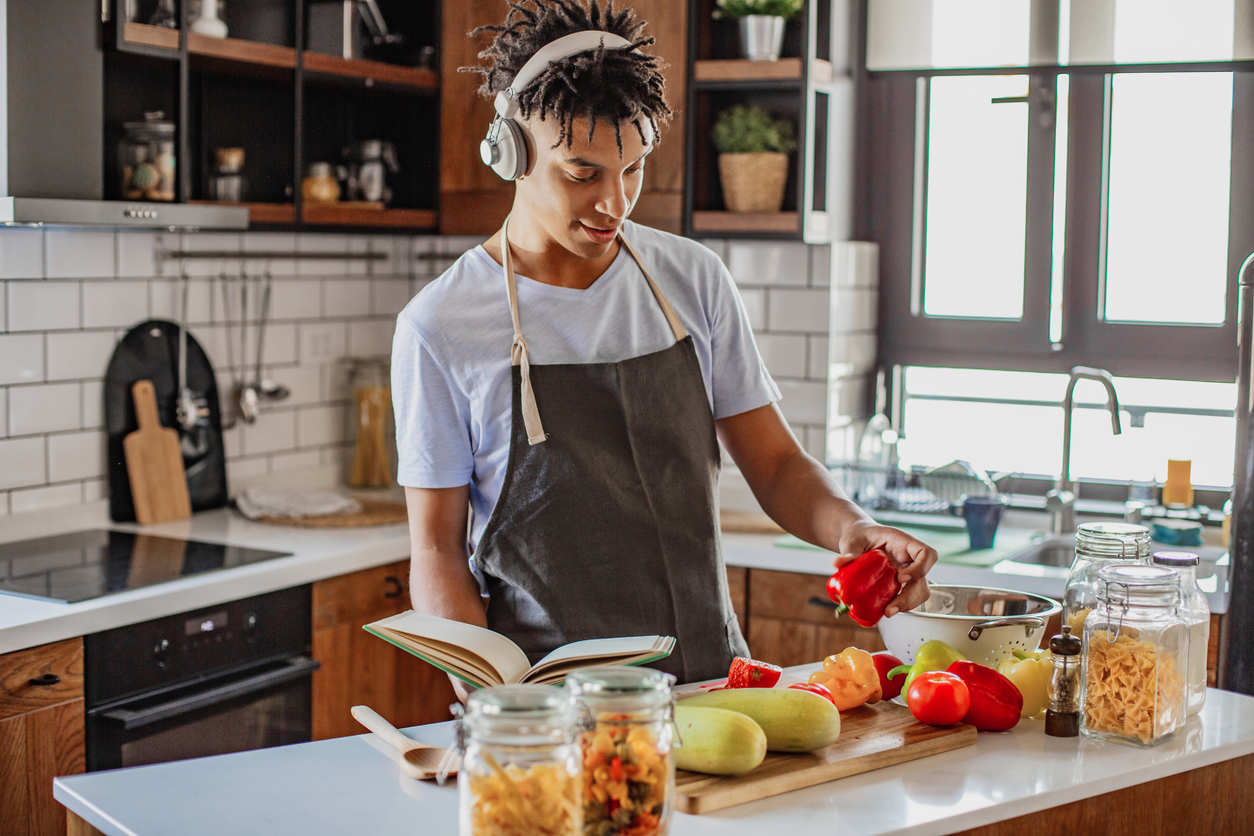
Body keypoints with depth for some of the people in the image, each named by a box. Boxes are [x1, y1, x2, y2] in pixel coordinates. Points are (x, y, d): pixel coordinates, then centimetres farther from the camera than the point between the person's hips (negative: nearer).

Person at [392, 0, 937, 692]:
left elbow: (775, 465, 11)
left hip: (711, 676, 2)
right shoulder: (440, 326, -4)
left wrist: (849, 529, -10)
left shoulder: (693, 280, 7)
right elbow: (437, 551, -1)